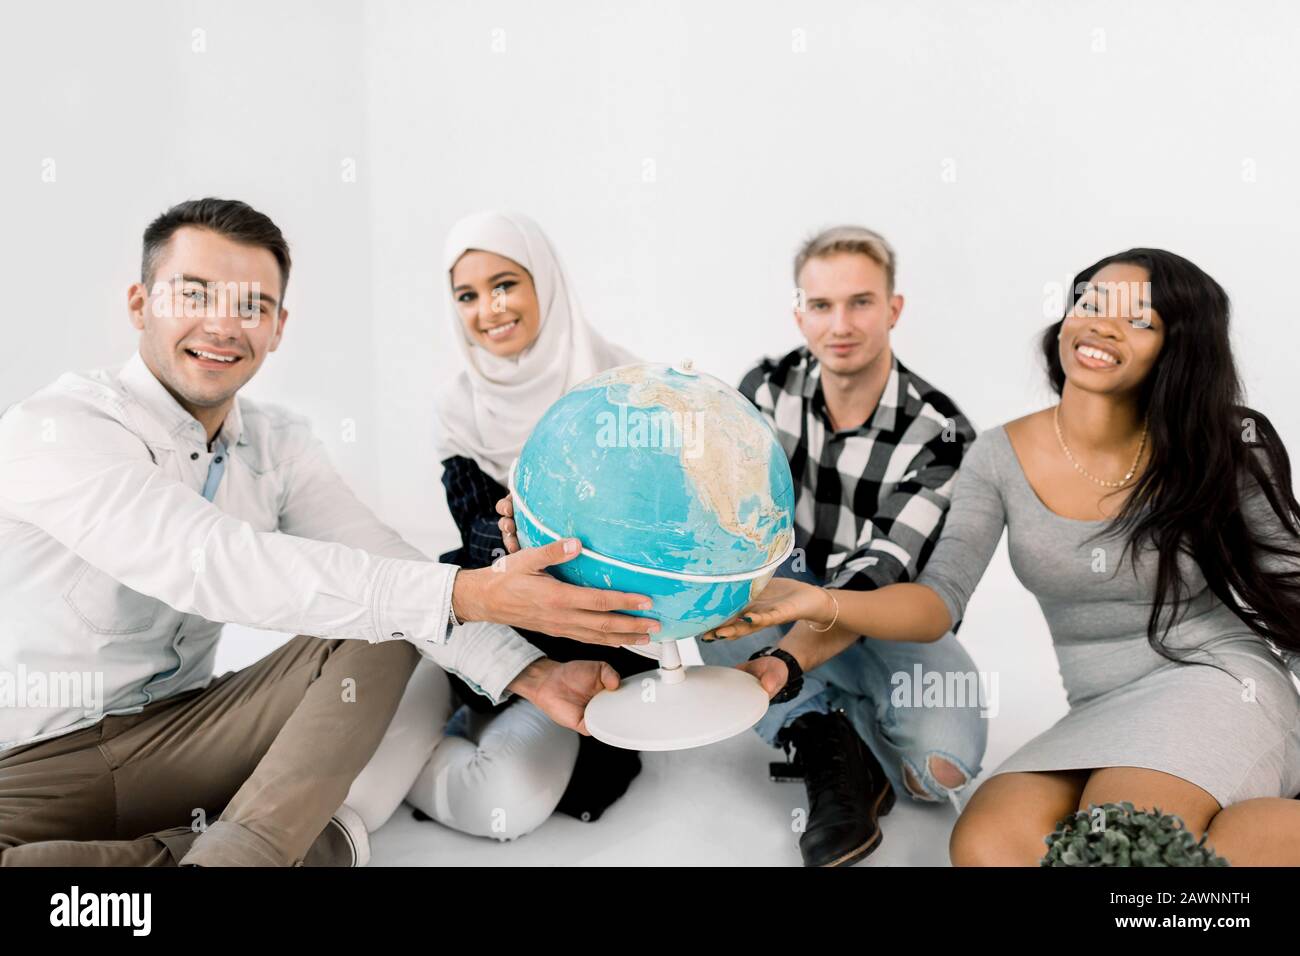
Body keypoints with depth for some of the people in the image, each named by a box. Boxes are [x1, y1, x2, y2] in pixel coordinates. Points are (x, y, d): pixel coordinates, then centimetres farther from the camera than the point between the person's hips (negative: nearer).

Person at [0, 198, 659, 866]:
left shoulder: (278, 445, 2)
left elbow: (384, 565, -9)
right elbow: (208, 562, -33)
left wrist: (532, 676, -24)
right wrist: (464, 594, -39)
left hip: (179, 733, 6)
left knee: (381, 621, -14)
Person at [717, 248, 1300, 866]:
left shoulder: (1222, 446, -5)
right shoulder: (1001, 457, -3)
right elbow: (942, 597, -13)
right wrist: (820, 605, -32)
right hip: (1099, 719, 4)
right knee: (985, 847, -24)